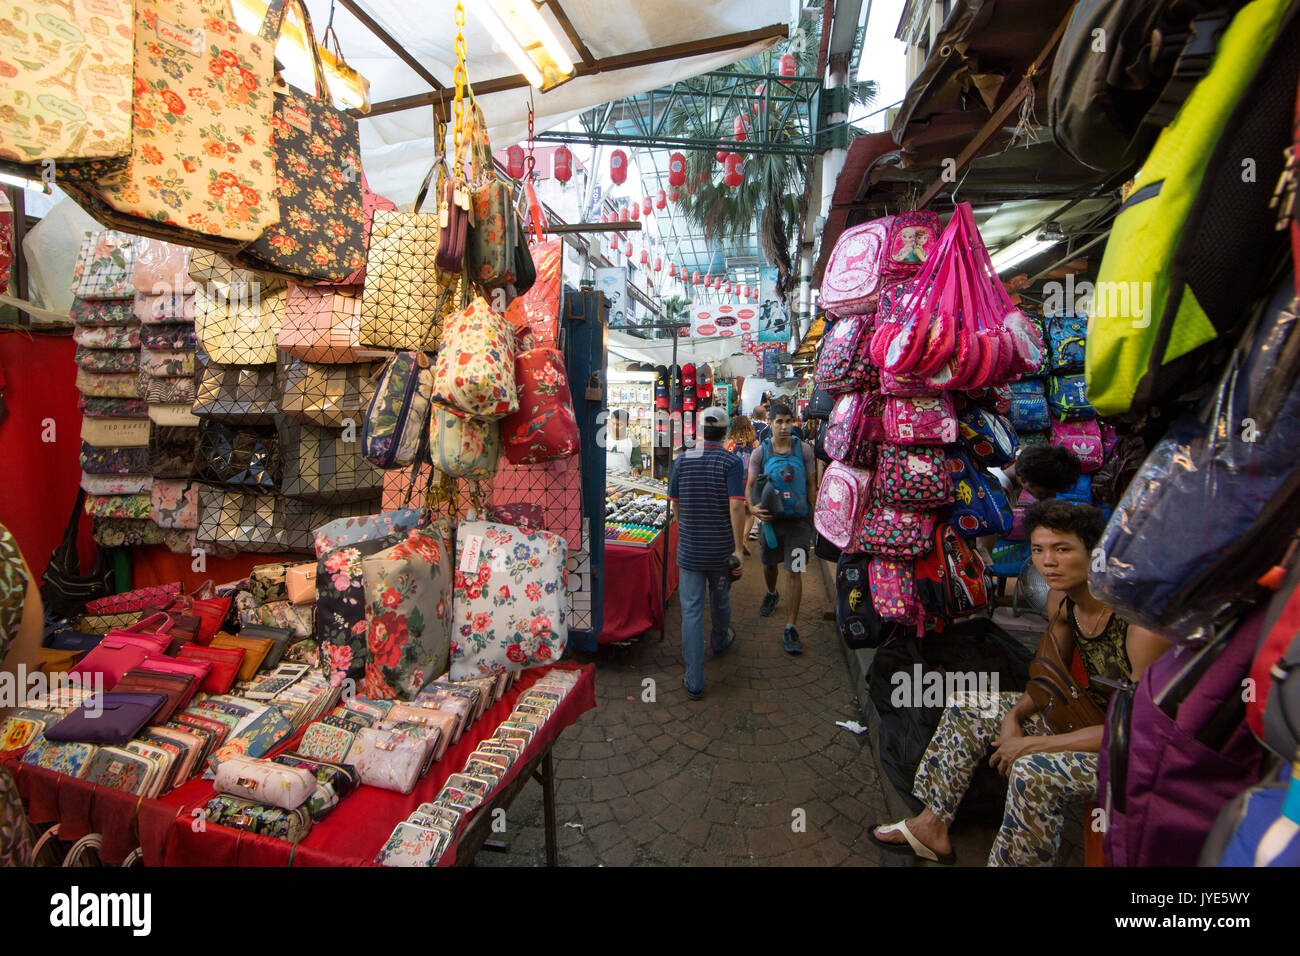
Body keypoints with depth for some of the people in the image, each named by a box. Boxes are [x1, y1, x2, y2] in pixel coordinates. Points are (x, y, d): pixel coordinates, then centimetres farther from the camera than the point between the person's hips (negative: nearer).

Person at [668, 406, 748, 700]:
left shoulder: (682, 460, -1)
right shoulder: (731, 462, -10)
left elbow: (675, 503, 6)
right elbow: (736, 505, -19)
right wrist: (739, 549, -16)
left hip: (689, 548, 1)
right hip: (721, 548, -1)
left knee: (691, 610, 3)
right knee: (720, 599, 23)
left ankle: (694, 682, 4)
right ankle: (720, 642, 51)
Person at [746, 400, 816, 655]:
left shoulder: (803, 449, -3)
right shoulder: (760, 452, -1)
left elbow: (811, 486, 2)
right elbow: (750, 484, 1)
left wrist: (814, 519, 0)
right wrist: (752, 506, -18)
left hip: (798, 520, -2)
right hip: (771, 518, 2)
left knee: (794, 572, -4)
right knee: (768, 564, 19)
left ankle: (790, 629, 3)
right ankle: (771, 595, 53)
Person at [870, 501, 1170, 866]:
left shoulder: (1144, 620, -30)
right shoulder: (1061, 599, -6)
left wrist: (1032, 744, -25)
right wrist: (1014, 715, -10)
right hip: (1089, 716, 8)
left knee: (1034, 772, -34)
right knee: (967, 706, 5)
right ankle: (933, 826, 17)